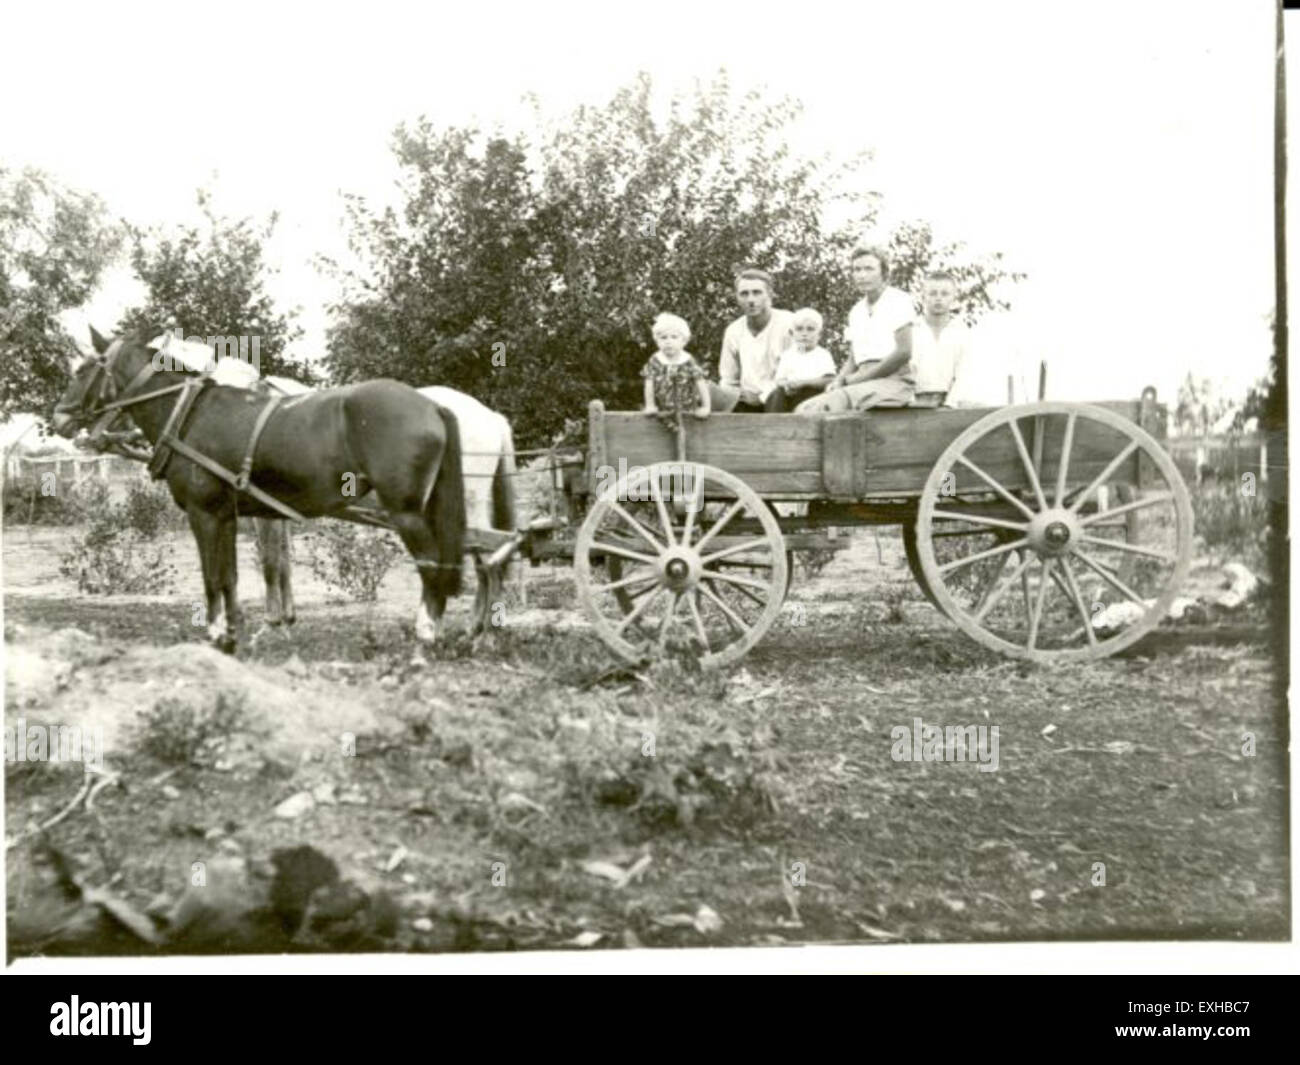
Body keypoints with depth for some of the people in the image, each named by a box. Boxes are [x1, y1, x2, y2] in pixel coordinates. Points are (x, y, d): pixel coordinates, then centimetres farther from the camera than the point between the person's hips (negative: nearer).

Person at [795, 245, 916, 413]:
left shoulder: (898, 301, 0)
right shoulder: (856, 311, 22)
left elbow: (903, 353, -9)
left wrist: (861, 378, -8)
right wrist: (838, 381, 2)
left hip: (894, 381, -7)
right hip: (865, 383, 7)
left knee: (831, 403, -33)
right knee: (805, 409, -19)